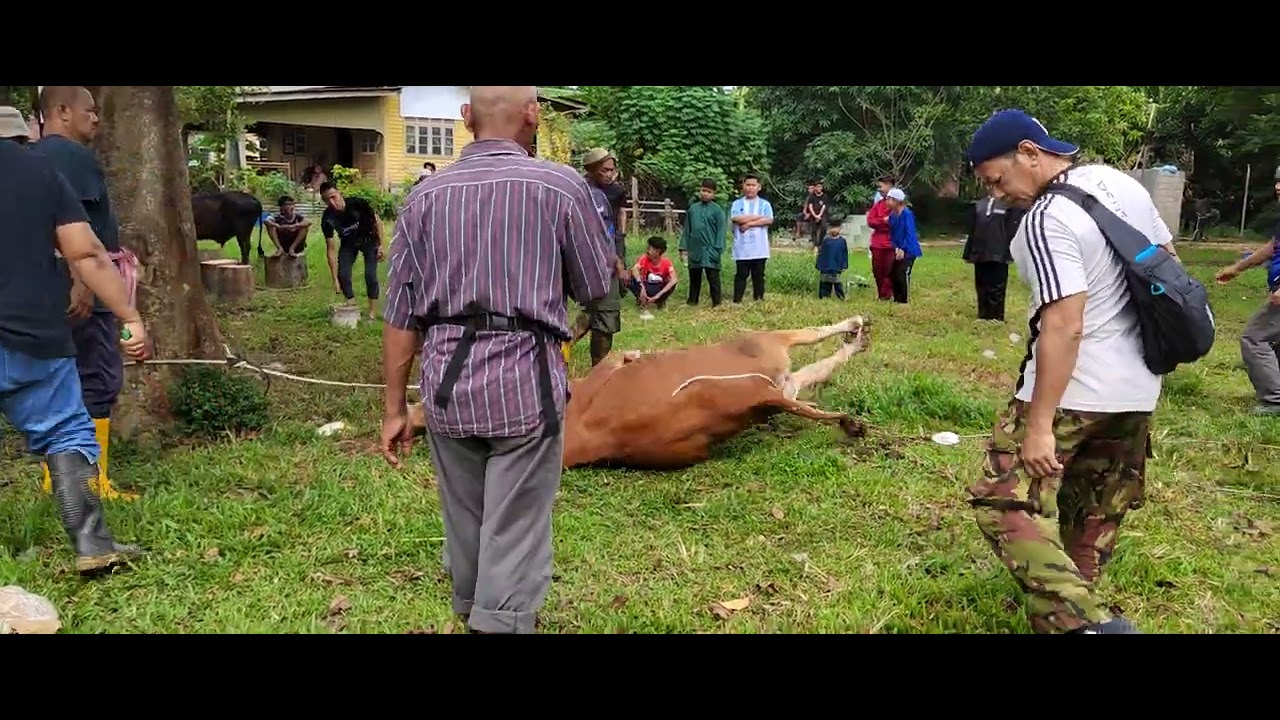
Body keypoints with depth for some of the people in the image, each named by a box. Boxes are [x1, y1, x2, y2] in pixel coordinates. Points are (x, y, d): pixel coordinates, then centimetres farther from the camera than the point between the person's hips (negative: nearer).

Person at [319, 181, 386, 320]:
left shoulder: (357, 204, -33)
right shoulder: (327, 218, -25)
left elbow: (377, 220, -15)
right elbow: (331, 249, -20)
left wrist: (382, 245, -18)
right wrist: (335, 278, -22)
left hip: (369, 240, -3)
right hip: (348, 243, 3)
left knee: (370, 275, -15)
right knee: (343, 275, -10)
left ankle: (372, 314, -7)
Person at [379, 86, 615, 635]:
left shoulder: (426, 194, 4)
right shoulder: (562, 186, -6)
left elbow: (401, 315, 4)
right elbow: (598, 286, 5)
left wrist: (394, 408, 11)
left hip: (446, 383, 4)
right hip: (525, 383, -4)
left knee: (463, 523, 22)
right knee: (514, 532, 6)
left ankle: (472, 613, 44)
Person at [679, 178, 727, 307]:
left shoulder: (717, 210, -2)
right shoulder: (693, 209, 9)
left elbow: (721, 231, -5)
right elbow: (686, 229, 11)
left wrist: (717, 249, -13)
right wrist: (684, 248, 6)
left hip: (710, 251, -4)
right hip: (694, 250, 4)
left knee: (713, 278, -2)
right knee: (694, 278, 13)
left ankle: (717, 304, 2)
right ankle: (692, 303, 22)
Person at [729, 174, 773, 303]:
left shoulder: (765, 204, 8)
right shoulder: (737, 204, 6)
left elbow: (769, 220, -8)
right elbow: (735, 218, -13)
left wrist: (749, 223, -12)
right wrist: (758, 217, -8)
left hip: (760, 248, 1)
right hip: (742, 248, -1)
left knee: (759, 275, 7)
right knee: (741, 275, 1)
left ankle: (759, 300, 14)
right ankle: (737, 300, 4)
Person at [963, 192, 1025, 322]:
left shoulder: (1010, 206, 0)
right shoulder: (978, 206, 16)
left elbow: (1012, 230, -7)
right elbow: (971, 231, 15)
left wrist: (1009, 253, -14)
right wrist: (968, 253, 10)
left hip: (999, 255, -5)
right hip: (980, 255, 5)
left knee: (997, 288, -1)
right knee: (981, 288, 11)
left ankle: (996, 317, 6)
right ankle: (983, 316, 19)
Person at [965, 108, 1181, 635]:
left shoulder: (1046, 219, -20)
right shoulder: (1123, 182, 8)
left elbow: (1064, 327, -26)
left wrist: (1039, 425, -25)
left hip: (1072, 392, -9)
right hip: (1138, 390, 9)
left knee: (1003, 503, -6)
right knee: (1095, 517, 17)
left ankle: (1085, 621, -17)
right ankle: (1067, 614, 29)